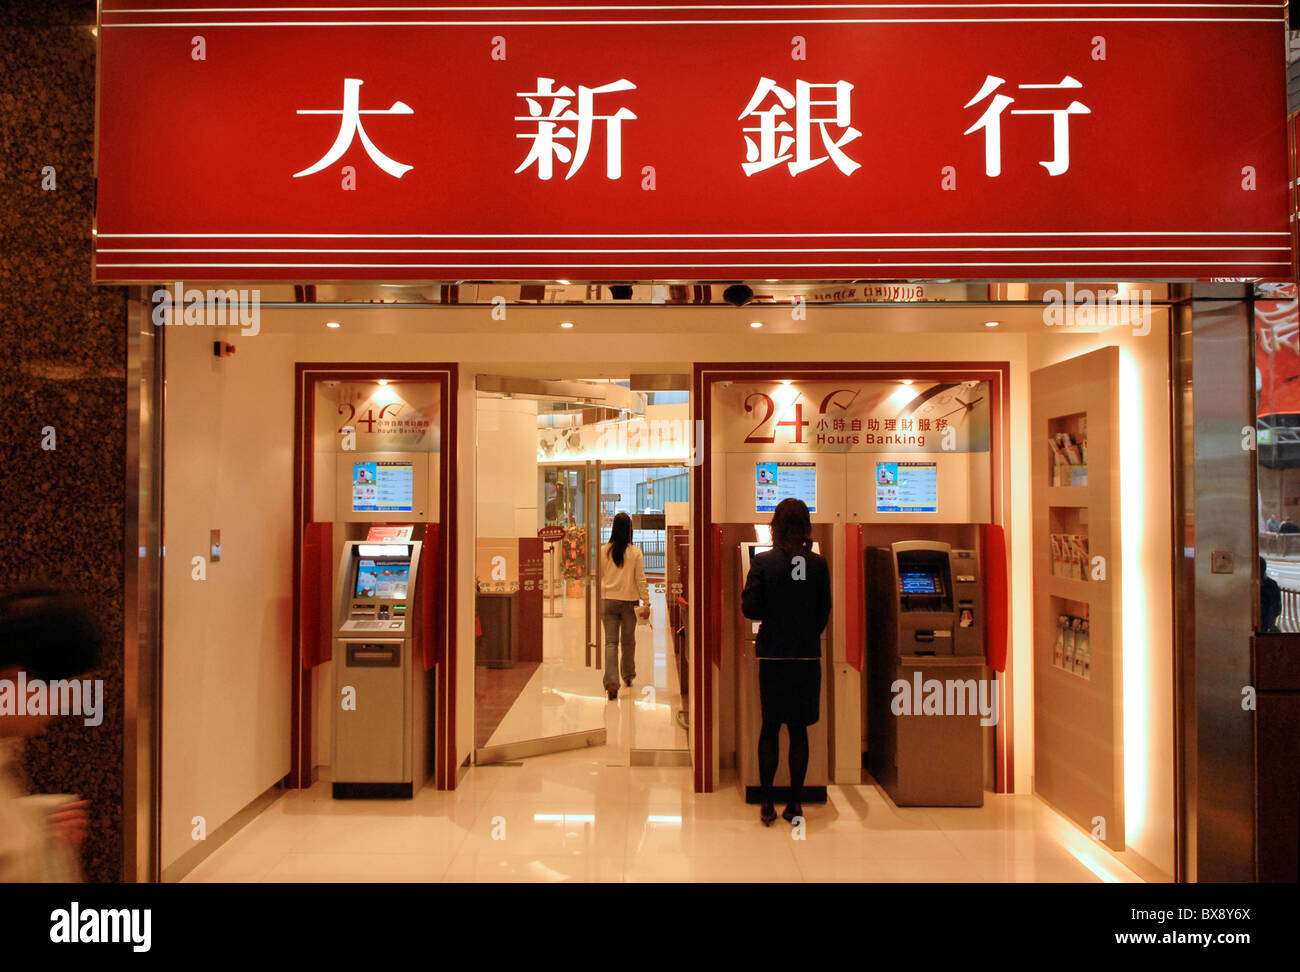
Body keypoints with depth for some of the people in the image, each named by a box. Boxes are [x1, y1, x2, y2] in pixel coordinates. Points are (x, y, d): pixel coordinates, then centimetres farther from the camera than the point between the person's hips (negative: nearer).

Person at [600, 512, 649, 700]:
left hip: (608, 601, 1)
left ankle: (611, 682, -11)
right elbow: (641, 579, -5)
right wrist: (646, 603, -1)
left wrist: (599, 601, 19)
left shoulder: (604, 551, -1)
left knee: (610, 642, 1)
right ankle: (628, 675, 33)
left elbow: (599, 577, 7)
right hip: (629, 601, -1)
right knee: (628, 641, 17)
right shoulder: (636, 552, -6)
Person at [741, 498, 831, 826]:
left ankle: (767, 804, 13)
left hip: (773, 655, -1)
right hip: (808, 656, 1)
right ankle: (795, 804, 15)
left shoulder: (763, 562, -8)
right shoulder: (818, 564, -2)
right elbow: (824, 613, 4)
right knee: (799, 730, 9)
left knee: (770, 728, 10)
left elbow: (750, 609, -9)